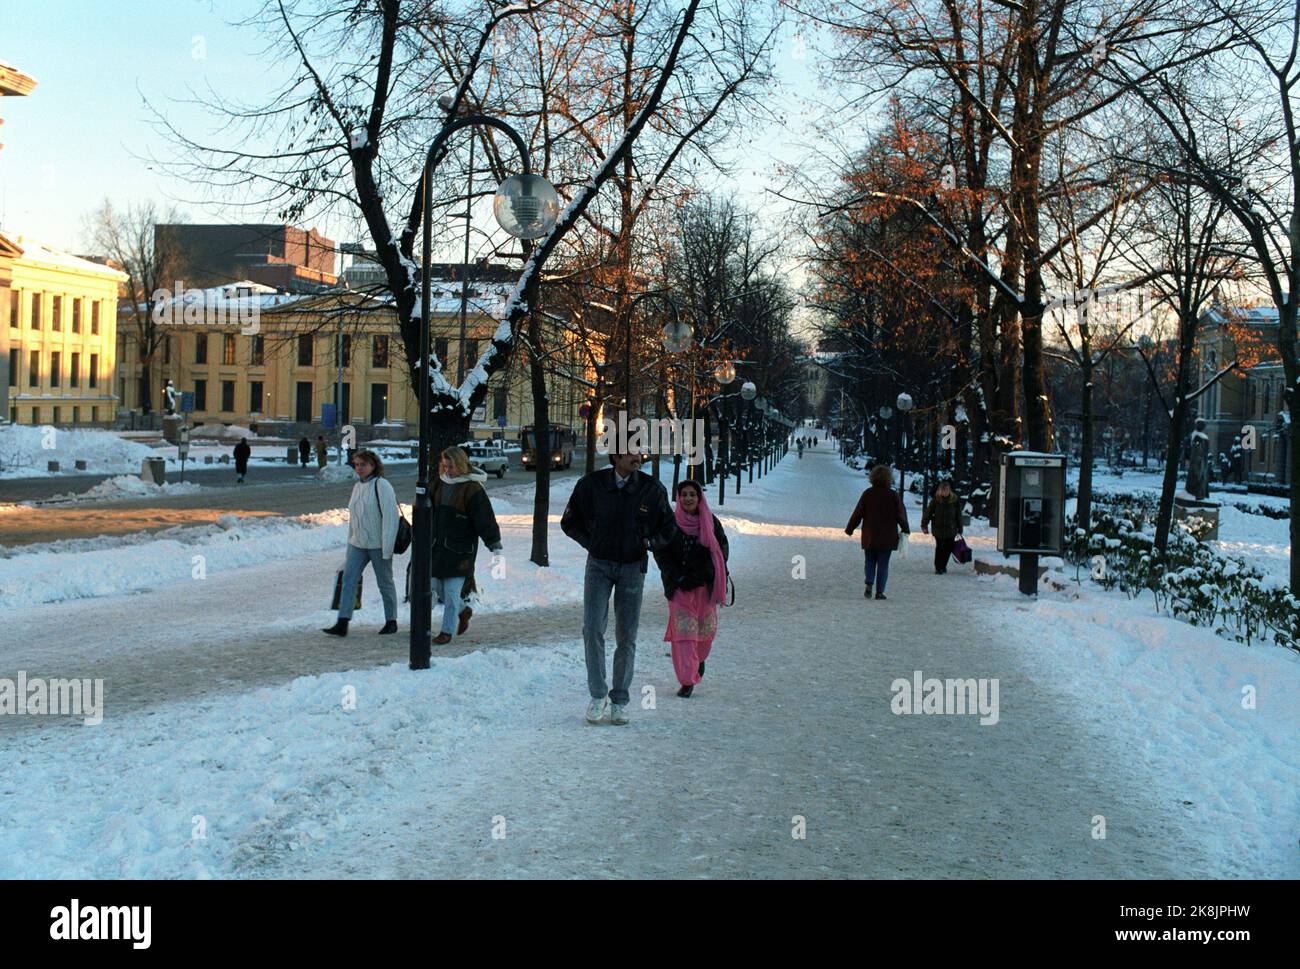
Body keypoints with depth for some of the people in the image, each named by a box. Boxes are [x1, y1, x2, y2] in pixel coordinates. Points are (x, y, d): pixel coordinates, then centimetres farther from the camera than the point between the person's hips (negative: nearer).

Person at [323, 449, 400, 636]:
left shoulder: (382, 486, -13)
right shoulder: (357, 487, 11)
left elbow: (390, 517, -17)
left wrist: (387, 549, -20)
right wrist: (350, 543, 16)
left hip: (378, 545, -7)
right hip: (358, 544, 7)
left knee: (385, 583, 6)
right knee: (348, 579, -5)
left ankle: (391, 621, 21)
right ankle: (342, 624, -7)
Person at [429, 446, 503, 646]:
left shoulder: (472, 489, -11)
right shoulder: (441, 484, 11)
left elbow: (485, 518, -15)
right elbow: (431, 511, 23)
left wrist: (495, 544, -21)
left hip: (460, 549, -7)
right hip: (439, 546, 7)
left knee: (451, 591, -5)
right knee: (435, 587, 10)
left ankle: (447, 631, 6)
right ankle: (463, 611, 33)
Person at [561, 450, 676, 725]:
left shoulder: (652, 489, -6)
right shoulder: (591, 484, -8)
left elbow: (668, 529, 9)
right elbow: (569, 522, 6)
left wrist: (647, 543, -5)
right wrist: (592, 543, -2)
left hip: (632, 568, 1)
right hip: (599, 565, 0)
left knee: (626, 637, 4)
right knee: (592, 629, -12)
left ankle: (620, 701, 14)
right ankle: (597, 694, 2)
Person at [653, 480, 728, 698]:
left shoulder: (711, 523, 2)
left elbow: (722, 549, 4)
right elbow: (661, 553, -1)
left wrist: (703, 574, -9)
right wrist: (678, 578, -12)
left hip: (705, 586, 2)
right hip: (679, 588, -2)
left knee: (706, 629, 11)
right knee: (683, 631, -9)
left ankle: (699, 658, 43)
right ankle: (687, 682, -8)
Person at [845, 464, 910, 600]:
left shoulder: (867, 494, -4)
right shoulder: (893, 495, -6)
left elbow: (858, 513, -2)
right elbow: (901, 514, -2)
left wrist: (849, 529, 7)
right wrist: (906, 530, 12)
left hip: (869, 536, 1)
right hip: (887, 538, -1)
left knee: (870, 562, 15)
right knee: (883, 564, 5)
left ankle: (869, 583, -7)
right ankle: (880, 591, 2)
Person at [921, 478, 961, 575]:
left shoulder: (955, 500, -1)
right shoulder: (935, 500, -5)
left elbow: (958, 516, 4)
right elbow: (928, 513, 0)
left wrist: (959, 530, 4)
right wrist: (924, 526, -1)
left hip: (951, 529, 2)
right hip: (938, 529, -2)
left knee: (948, 549, 6)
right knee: (939, 548, -4)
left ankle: (943, 566, 23)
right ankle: (938, 568, 4)